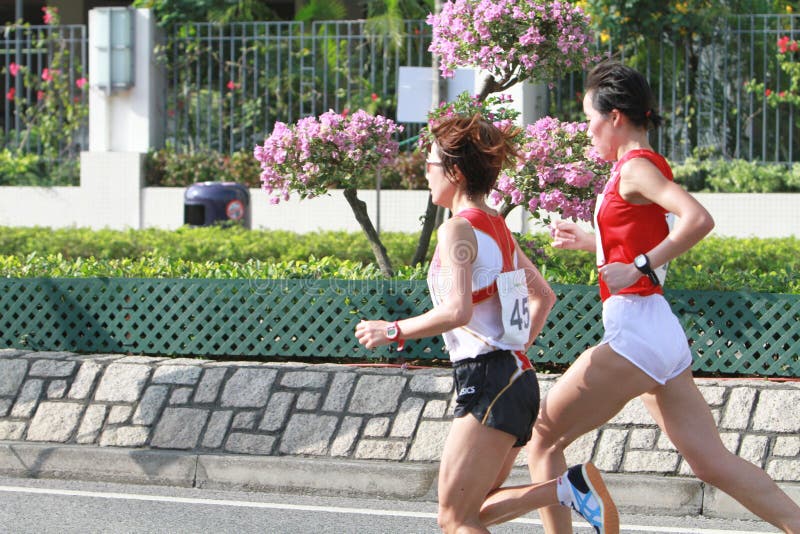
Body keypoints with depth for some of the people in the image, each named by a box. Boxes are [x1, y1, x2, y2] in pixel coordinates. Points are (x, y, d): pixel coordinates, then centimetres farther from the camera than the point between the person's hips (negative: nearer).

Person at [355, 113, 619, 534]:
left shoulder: (458, 230, -12)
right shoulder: (497, 227, 17)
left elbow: (456, 311, -24)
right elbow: (544, 296, 26)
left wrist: (392, 332, -14)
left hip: (487, 380, -10)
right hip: (516, 375, 10)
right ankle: (571, 487, -3)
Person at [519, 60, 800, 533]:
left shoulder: (636, 168, -11)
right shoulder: (638, 167, 17)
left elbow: (698, 220, -27)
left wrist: (639, 268, -23)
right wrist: (589, 240, 27)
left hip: (635, 331, -10)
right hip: (661, 335, 10)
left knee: (542, 442, 2)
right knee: (712, 463, 5)